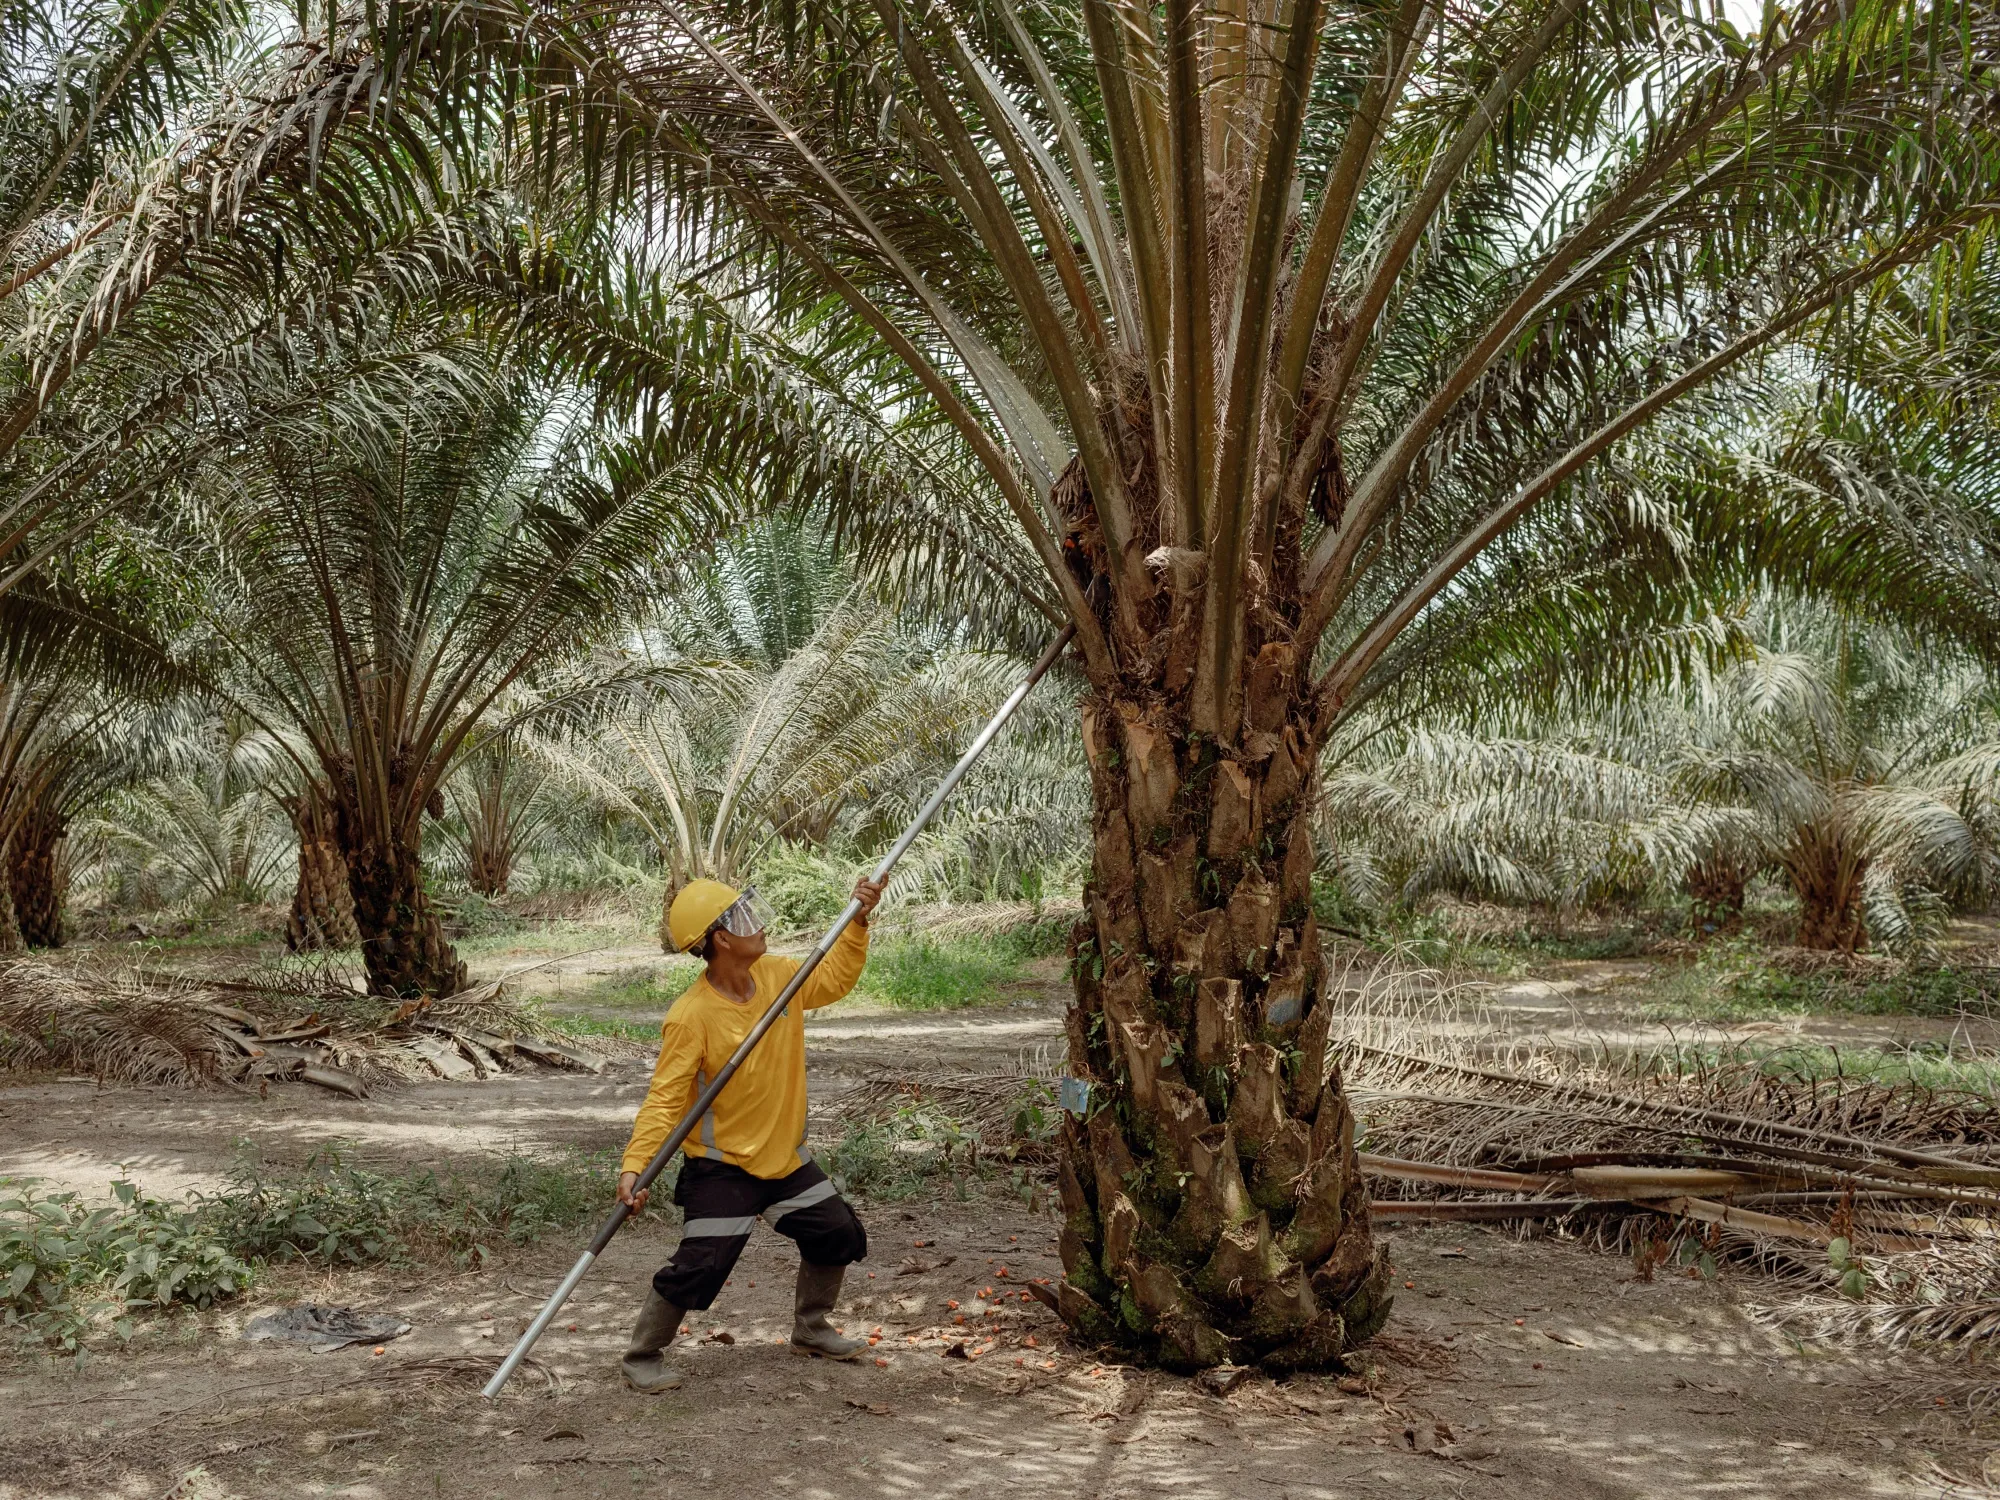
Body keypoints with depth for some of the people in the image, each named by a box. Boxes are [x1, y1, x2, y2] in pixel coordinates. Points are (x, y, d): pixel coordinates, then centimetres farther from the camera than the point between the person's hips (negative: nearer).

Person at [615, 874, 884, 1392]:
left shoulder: (777, 976, -4)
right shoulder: (690, 1016, -24)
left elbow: (833, 979, 14)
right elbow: (664, 1098, -25)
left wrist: (858, 922, 3)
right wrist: (634, 1164, -35)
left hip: (786, 1157, 7)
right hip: (722, 1168, -7)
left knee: (839, 1236, 16)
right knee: (698, 1268, -12)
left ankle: (810, 1328, 39)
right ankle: (643, 1358, 11)